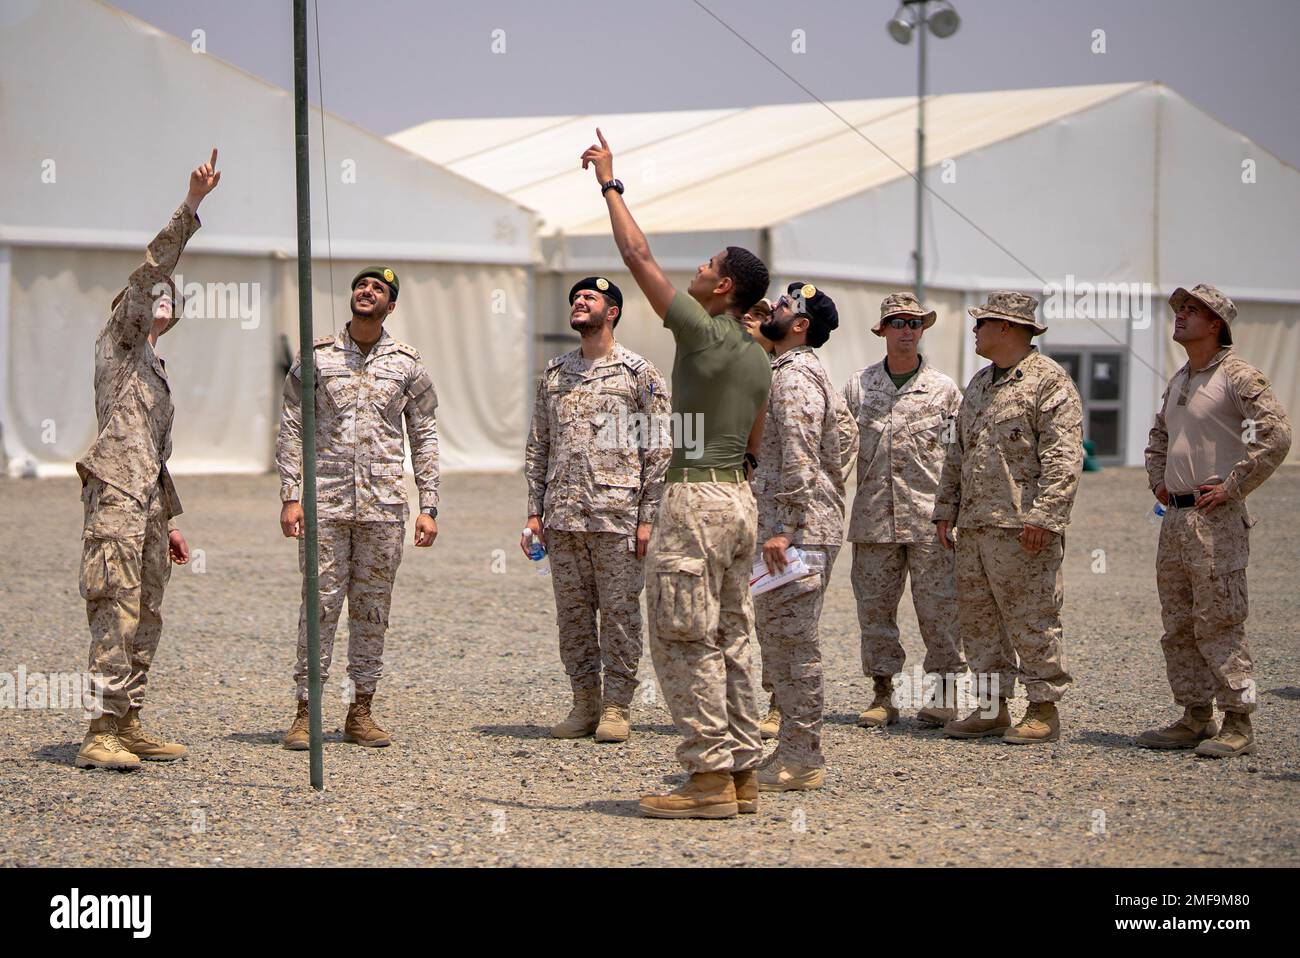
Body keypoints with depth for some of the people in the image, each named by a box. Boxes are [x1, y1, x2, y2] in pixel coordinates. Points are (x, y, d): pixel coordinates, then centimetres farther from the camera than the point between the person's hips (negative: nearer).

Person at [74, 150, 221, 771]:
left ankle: (128, 725, 11)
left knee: (145, 618, 7)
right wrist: (190, 207, -15)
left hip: (146, 504, 9)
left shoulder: (154, 370, 28)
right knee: (117, 611, -15)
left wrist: (168, 522, 25)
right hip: (115, 495, -9)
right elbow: (148, 271, -9)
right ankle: (101, 734, -19)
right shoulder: (117, 342, 6)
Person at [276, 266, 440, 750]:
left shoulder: (408, 364, 8)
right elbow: (291, 429, 5)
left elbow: (425, 438, 11)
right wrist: (290, 497, -4)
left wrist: (429, 507, 4)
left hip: (384, 506, 2)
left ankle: (361, 713, 13)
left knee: (373, 608, 5)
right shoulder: (316, 357, 5)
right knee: (320, 605, -3)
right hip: (325, 501, -2)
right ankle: (305, 713, 1)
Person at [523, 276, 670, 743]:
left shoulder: (639, 373, 0)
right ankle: (585, 705, 16)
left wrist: (647, 517, -9)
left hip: (617, 515, -5)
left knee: (619, 612, -1)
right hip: (562, 516, 5)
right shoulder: (554, 374, 14)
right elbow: (538, 447, 16)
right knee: (572, 613, 7)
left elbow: (659, 449, -2)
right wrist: (534, 512, 8)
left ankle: (617, 709, 5)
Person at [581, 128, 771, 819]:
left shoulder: (701, 330, -10)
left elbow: (638, 256, -7)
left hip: (694, 499, -9)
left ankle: (710, 775, -8)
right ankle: (742, 774, 12)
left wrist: (609, 183, 1)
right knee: (731, 639, 11)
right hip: (739, 499, 9)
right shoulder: (758, 358, 14)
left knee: (684, 640, -6)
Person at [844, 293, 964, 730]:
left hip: (930, 518, -2)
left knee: (938, 608, -3)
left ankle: (946, 694, 5)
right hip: (873, 517, 2)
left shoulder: (943, 389, 5)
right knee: (874, 607, 5)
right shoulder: (858, 386, 10)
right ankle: (882, 695, 13)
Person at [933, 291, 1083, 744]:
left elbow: (1064, 456, -14)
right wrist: (945, 509, 18)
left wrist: (1042, 516, -21)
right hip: (973, 525, 9)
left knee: (1032, 619, -5)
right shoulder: (979, 383, 20)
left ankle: (1044, 710, 2)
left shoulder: (1049, 381, -7)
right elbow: (957, 453, 25)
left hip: (1022, 527, -9)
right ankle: (992, 705, 17)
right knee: (977, 618, 10)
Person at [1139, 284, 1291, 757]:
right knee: (1178, 625, 10)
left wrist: (1234, 487, -18)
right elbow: (1159, 434, 34)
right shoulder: (1178, 380, 16)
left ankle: (1238, 723, -3)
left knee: (1218, 623, -8)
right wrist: (1158, 480, 19)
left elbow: (1276, 434, -20)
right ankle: (1195, 719, 16)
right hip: (1175, 517, 9)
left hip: (1216, 518, -9)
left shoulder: (1237, 376, -10)